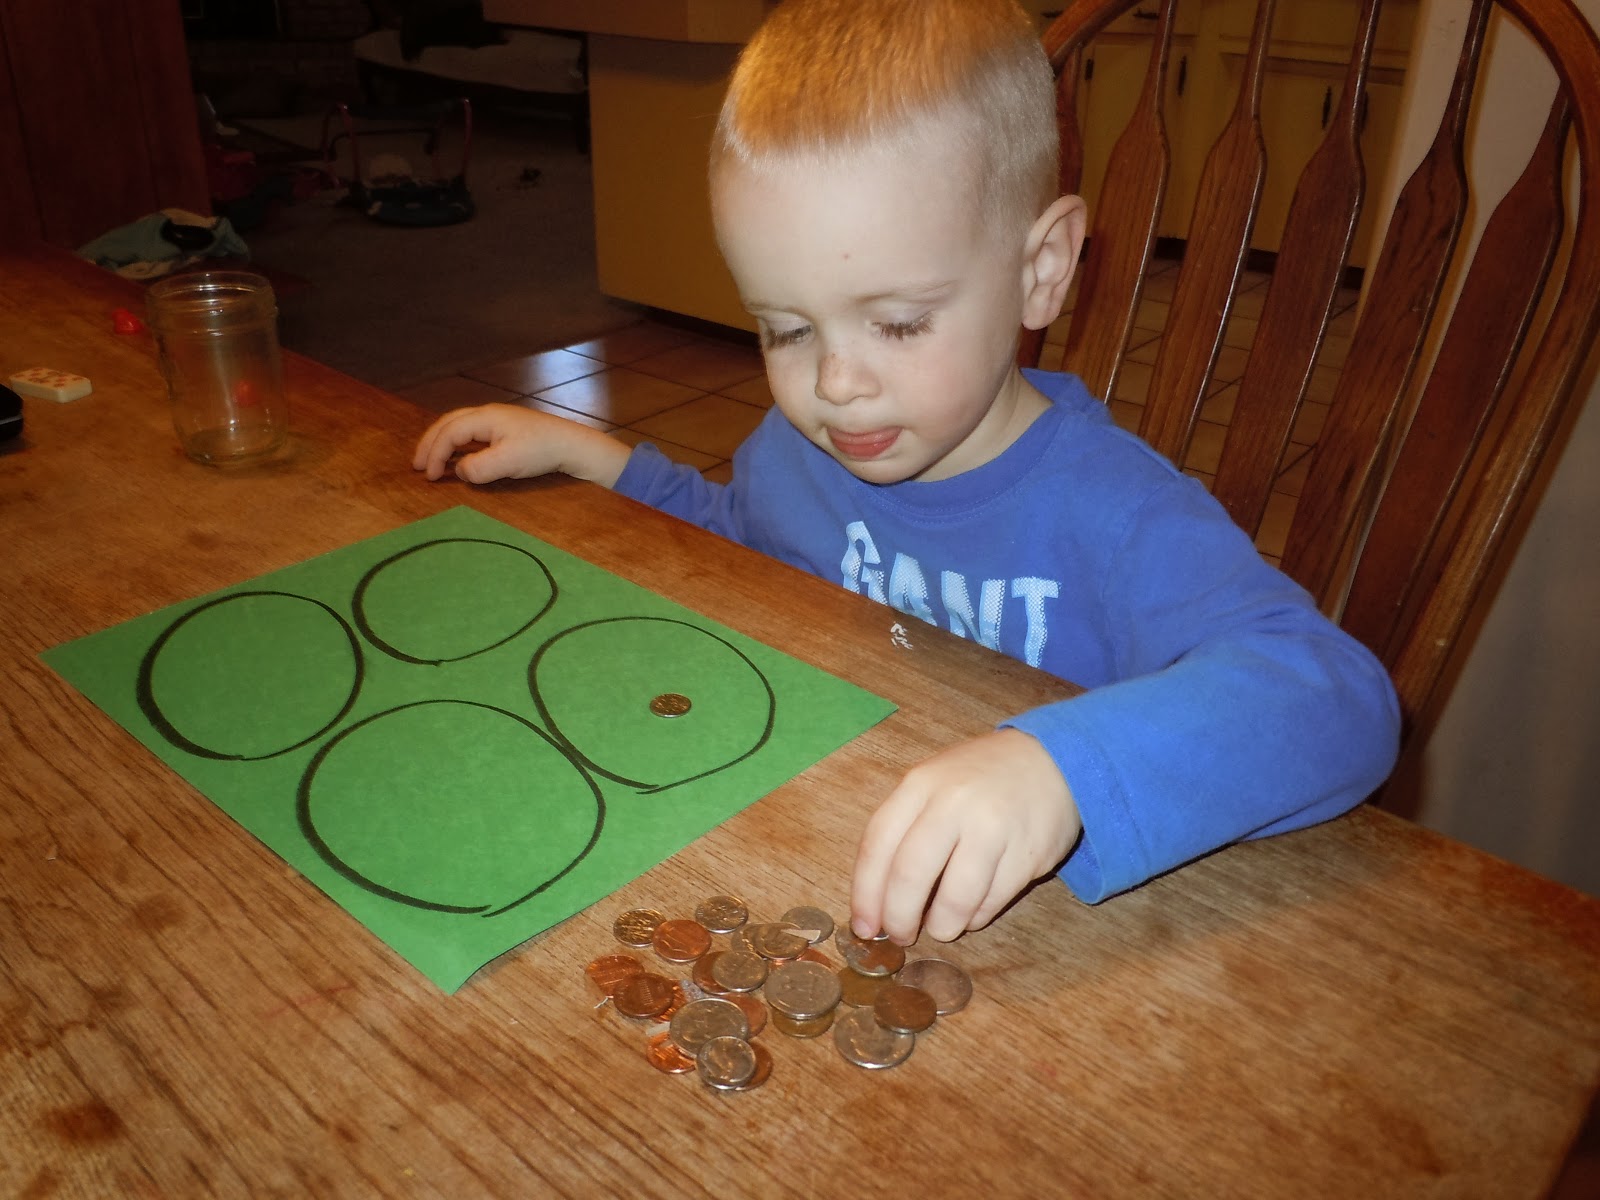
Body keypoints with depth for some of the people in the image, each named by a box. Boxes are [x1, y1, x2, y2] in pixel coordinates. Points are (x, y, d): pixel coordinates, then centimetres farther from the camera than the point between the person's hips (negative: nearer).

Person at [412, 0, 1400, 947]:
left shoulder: (1110, 516, -21)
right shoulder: (793, 447, 0)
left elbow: (1336, 696, -34)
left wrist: (1057, 768, -49)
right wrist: (583, 455, 13)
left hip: (1024, 937, -3)